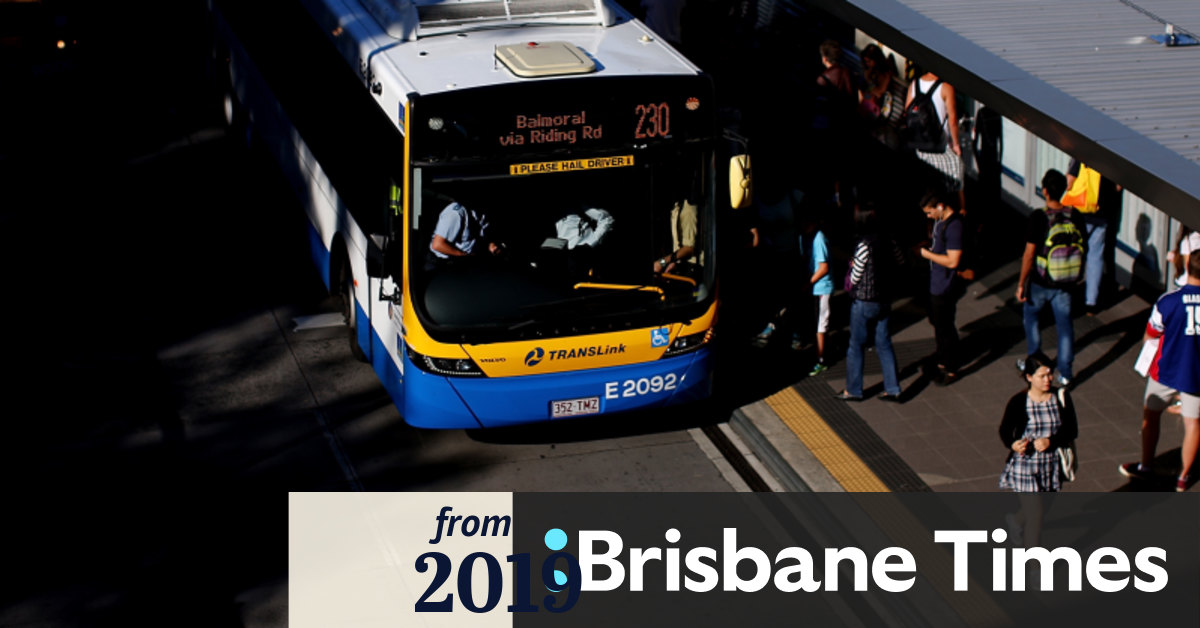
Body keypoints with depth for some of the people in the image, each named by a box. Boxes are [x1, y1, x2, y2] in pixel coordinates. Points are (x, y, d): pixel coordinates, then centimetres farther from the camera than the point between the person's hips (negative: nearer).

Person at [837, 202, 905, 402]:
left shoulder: (864, 245, -22)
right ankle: (893, 389, 17)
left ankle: (853, 390, 18)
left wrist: (852, 265, 3)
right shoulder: (887, 242, -3)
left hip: (863, 302, -6)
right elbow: (900, 261, 16)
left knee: (856, 346, 8)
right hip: (883, 301, 6)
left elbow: (855, 278, -15)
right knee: (884, 344, 15)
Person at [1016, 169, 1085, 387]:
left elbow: (1029, 254, -18)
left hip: (1040, 282, -3)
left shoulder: (1038, 218, -20)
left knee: (1031, 318, 21)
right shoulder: (1074, 216, -7)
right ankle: (1065, 373, 18)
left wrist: (1021, 284, -9)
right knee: (1065, 325, 13)